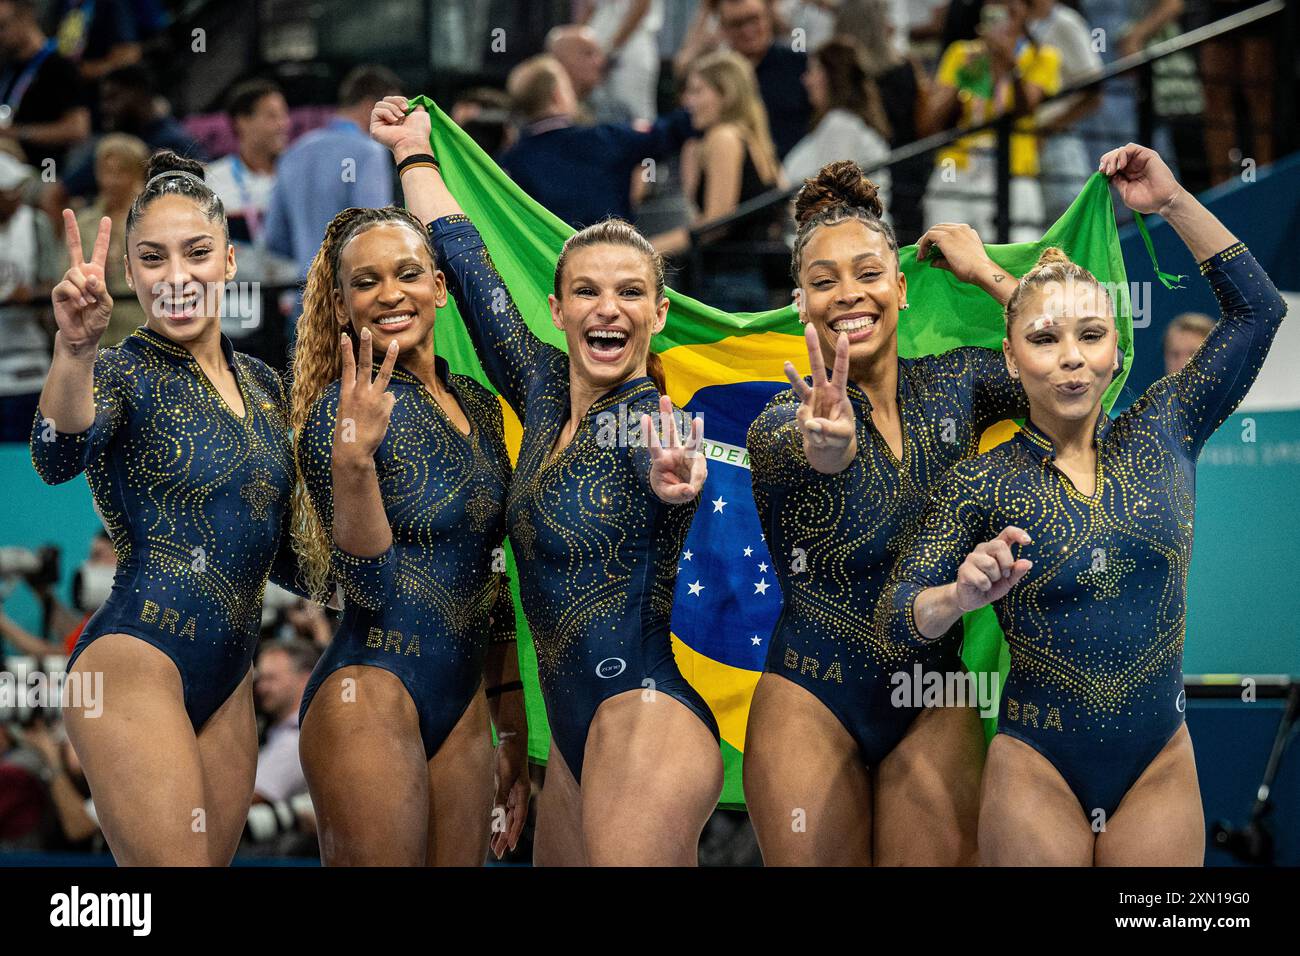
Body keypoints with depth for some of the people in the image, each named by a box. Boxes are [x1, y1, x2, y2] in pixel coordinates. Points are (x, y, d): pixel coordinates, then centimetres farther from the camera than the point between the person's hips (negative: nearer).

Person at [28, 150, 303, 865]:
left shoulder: (262, 384, 13)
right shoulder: (124, 371, -7)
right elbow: (59, 457, -31)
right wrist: (74, 349, -48)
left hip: (228, 677, 7)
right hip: (137, 662, -7)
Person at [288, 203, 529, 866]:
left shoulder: (480, 407, 11)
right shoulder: (342, 411, -10)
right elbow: (371, 585, -17)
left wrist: (515, 737, 19)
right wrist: (351, 458, -31)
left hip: (463, 705, 7)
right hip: (372, 693, -7)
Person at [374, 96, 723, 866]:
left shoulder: (650, 420, -10)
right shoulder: (545, 394, 11)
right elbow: (471, 268, 23)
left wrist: (677, 489, -60)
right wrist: (414, 154, 34)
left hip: (647, 713, -8)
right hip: (577, 734, 8)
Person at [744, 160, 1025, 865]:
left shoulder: (955, 384, 3)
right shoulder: (779, 422, -9)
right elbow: (801, 454, -34)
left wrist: (984, 272, -1)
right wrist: (826, 446, -59)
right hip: (812, 703, -2)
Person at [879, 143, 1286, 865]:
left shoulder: (1160, 435, 4)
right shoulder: (979, 484, -2)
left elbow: (1256, 310, 7)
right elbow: (899, 616, -5)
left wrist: (1173, 203, 2)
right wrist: (959, 595, -27)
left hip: (1160, 768, 2)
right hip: (1037, 770, -2)